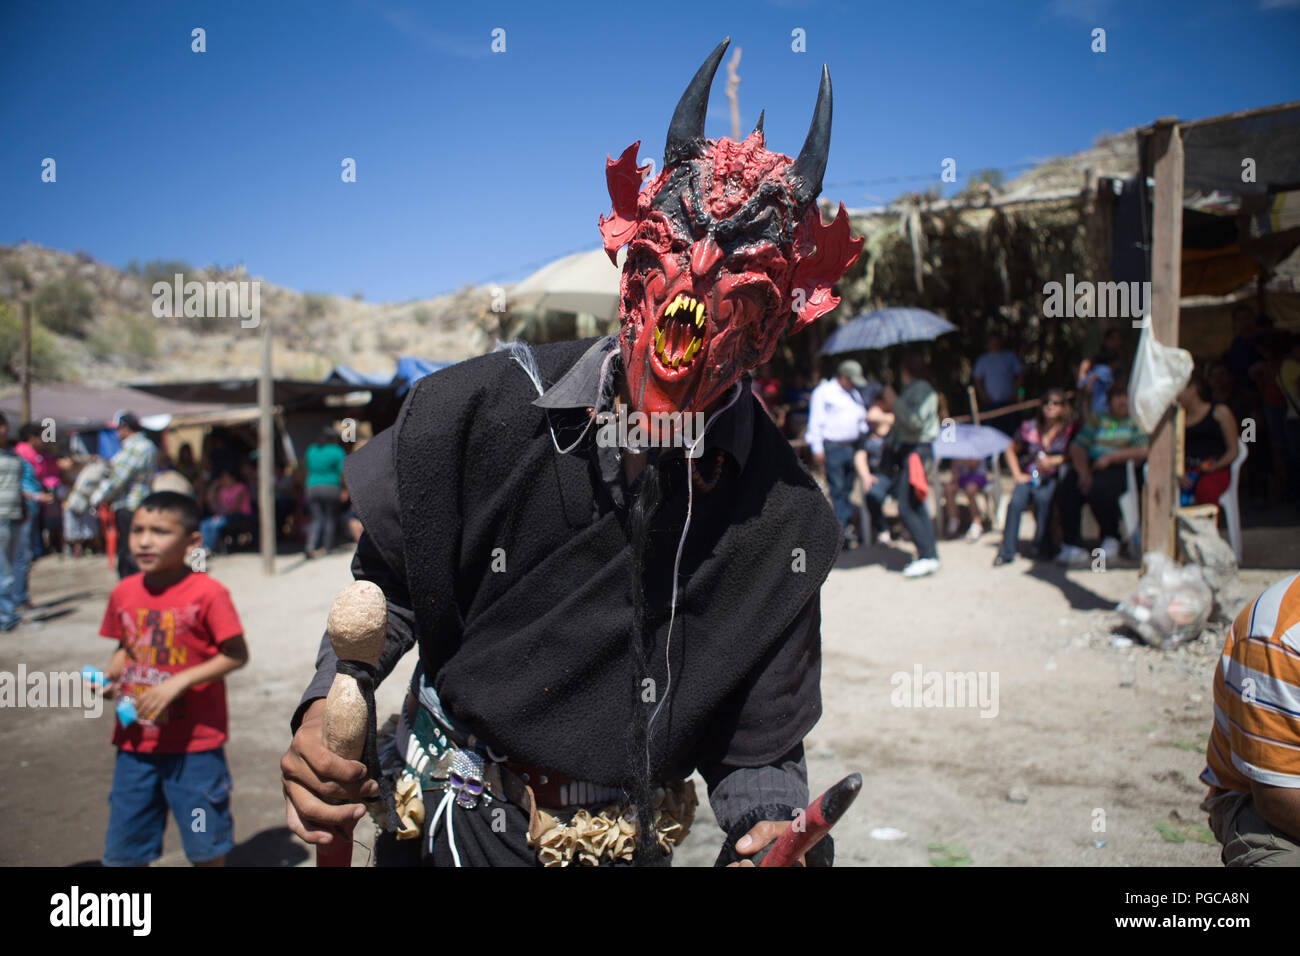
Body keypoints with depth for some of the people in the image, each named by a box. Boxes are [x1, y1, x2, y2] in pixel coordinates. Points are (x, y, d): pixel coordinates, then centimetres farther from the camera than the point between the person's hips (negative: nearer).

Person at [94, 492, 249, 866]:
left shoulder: (207, 593, -17)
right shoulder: (124, 593, 1)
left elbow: (236, 655, -15)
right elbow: (126, 648, 14)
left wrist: (177, 683, -22)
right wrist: (108, 676, -5)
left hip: (194, 741, -5)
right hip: (136, 740, 5)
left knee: (206, 845, 11)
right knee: (123, 850, 15)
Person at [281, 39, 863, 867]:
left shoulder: (784, 518, -15)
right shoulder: (484, 412, -18)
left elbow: (759, 742, -7)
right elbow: (389, 583, -2)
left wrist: (773, 829, -27)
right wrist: (329, 703, -17)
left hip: (627, 845, 2)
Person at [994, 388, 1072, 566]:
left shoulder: (1069, 429, 2)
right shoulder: (1030, 426, 8)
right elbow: (1011, 450, 17)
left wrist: (1052, 461, -13)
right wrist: (1017, 474, 6)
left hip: (1051, 477, -2)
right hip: (1029, 476, 2)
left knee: (1043, 498, -35)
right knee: (1016, 502, -28)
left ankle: (1042, 548, -16)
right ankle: (1007, 551, -20)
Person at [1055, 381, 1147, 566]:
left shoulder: (1137, 422, 10)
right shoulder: (1097, 421, 21)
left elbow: (1142, 451, -6)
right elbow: (1077, 447, 9)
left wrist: (1110, 457, -13)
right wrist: (1084, 472, -9)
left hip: (1120, 469, -4)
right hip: (1090, 465, 4)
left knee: (1098, 489, -35)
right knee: (1068, 489, -27)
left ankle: (1111, 538, -9)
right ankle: (1072, 545, -24)